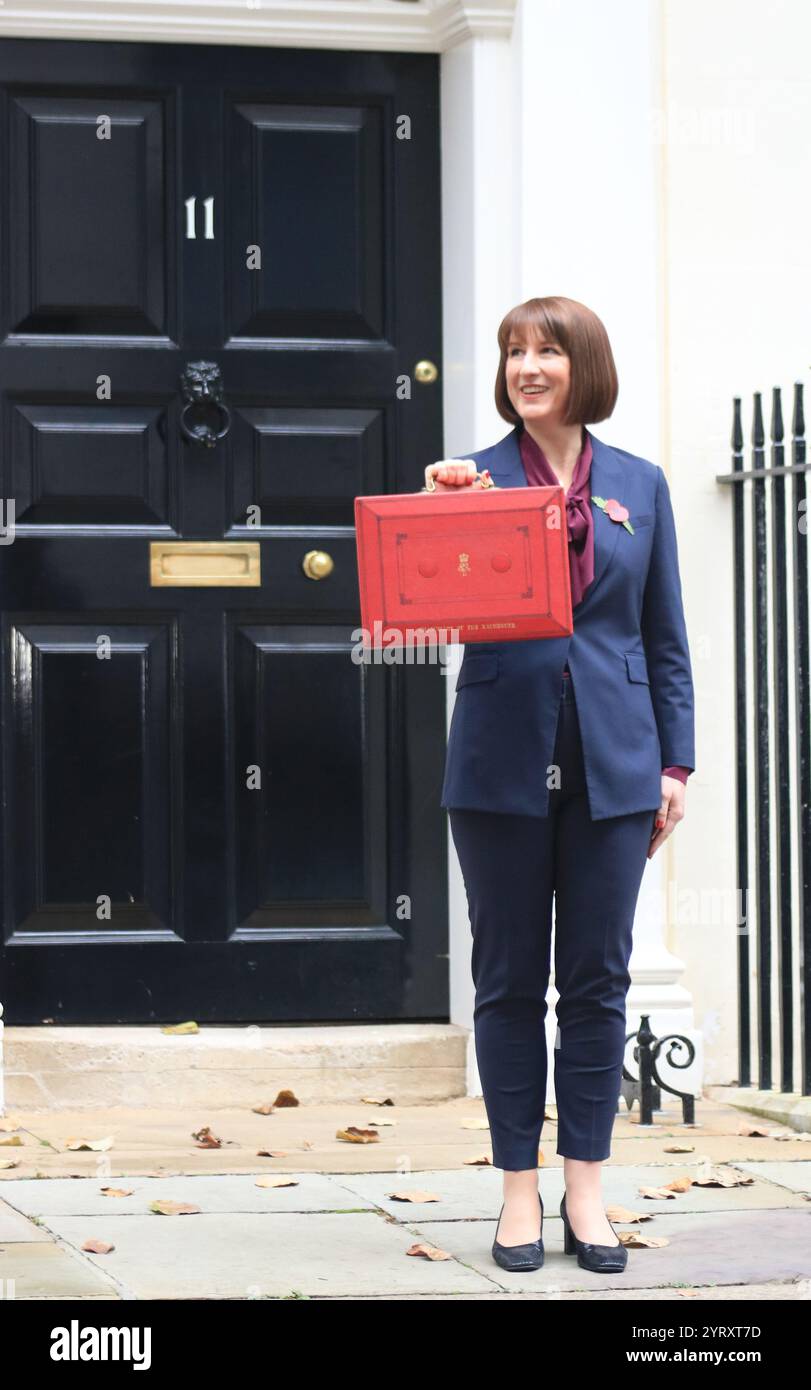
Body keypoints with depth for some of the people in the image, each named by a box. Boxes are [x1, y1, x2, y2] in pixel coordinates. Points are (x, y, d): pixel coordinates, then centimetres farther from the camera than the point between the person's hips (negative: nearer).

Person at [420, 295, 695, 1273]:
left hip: (610, 761, 1)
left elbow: (665, 639, 10)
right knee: (509, 980, 5)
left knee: (598, 979, 5)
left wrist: (675, 762, 4)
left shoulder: (638, 485, 8)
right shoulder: (472, 478, 2)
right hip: (503, 760, -1)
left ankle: (586, 1190, 13)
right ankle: (518, 1189, 13)